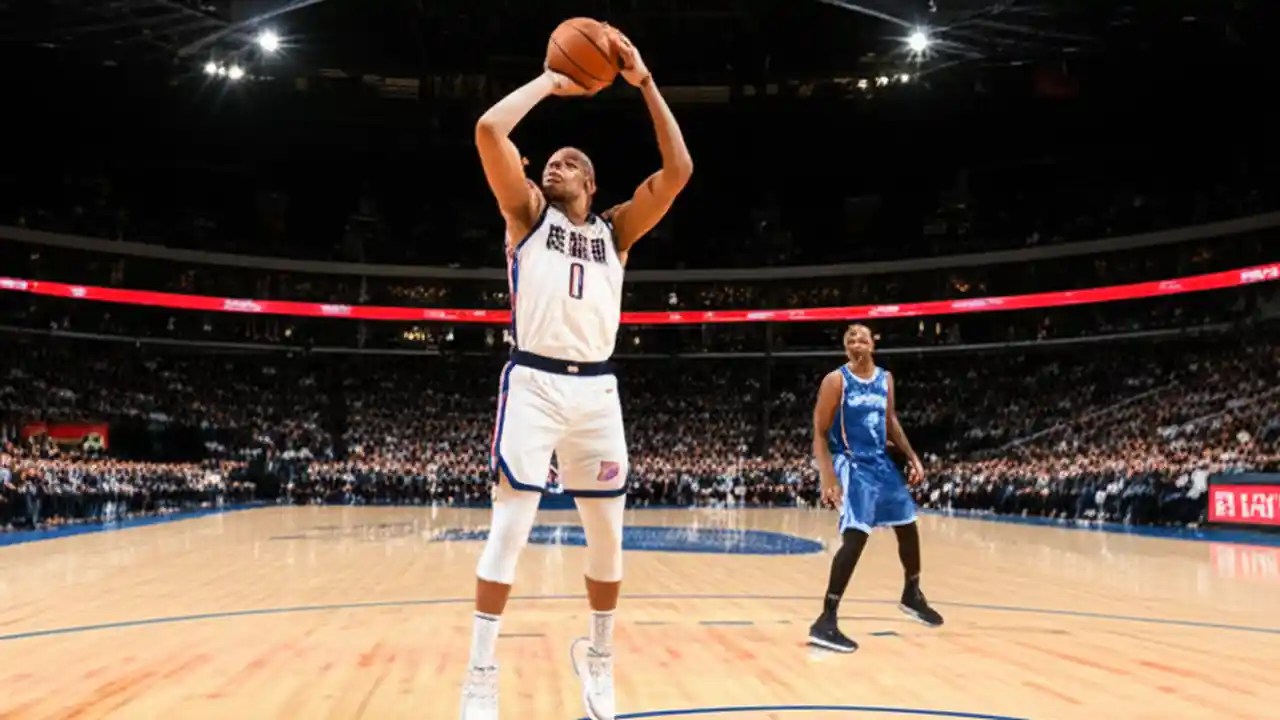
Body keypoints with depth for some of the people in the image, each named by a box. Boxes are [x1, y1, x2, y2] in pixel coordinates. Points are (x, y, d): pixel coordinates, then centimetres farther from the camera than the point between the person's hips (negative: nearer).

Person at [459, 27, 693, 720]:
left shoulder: (616, 228, 14)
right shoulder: (528, 212, 9)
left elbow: (678, 170, 2)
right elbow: (489, 130, -6)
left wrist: (644, 82, 2)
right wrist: (549, 81, 5)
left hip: (596, 388, 3)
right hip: (533, 382, -3)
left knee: (607, 534, 9)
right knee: (509, 527, -7)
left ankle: (598, 658, 29)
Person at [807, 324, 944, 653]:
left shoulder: (886, 378, 7)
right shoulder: (835, 381, -13)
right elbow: (819, 433, -13)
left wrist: (912, 456, 12)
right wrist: (828, 479, -23)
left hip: (881, 462, 7)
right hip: (852, 464, -7)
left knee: (908, 526, 16)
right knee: (856, 536, -22)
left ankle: (912, 595, 41)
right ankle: (826, 621, -20)